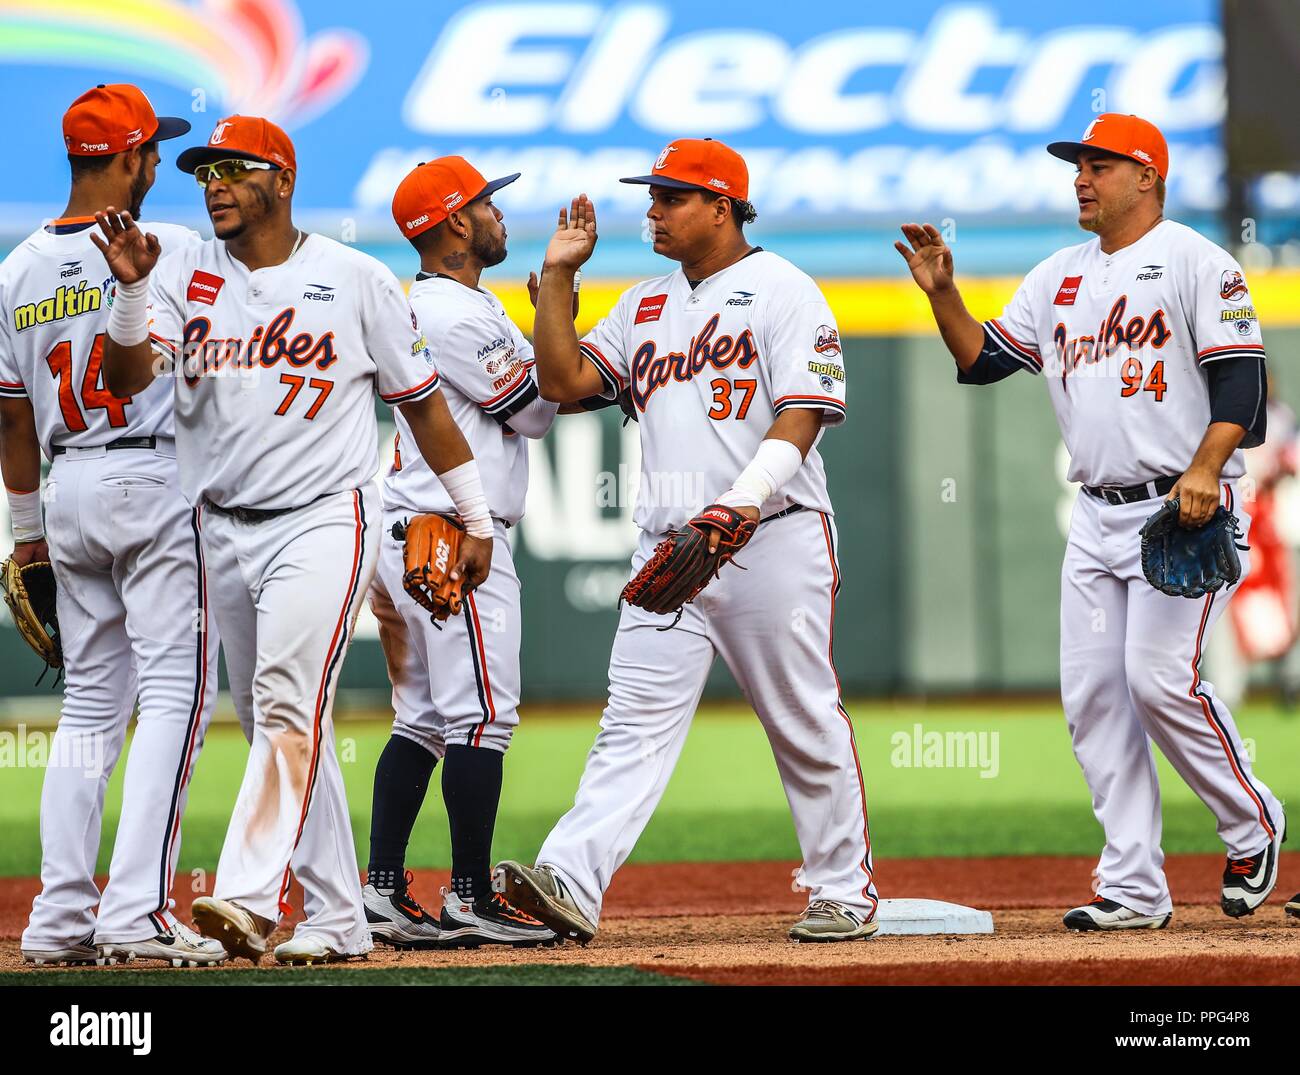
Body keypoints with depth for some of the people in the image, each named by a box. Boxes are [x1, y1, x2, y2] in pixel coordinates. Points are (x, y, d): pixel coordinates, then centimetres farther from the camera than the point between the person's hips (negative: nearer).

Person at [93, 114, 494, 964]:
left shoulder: (357, 280, 1)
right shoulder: (185, 279, 8)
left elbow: (422, 401, 7)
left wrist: (477, 519, 7)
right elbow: (128, 377, -7)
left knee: (288, 701, -21)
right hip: (223, 533, 5)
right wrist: (133, 290, -24)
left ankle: (250, 895, -30)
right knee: (282, 727, 8)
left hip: (323, 521, -5)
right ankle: (337, 918, 15)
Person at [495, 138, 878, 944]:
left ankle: (847, 892, 14)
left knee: (807, 727, 2)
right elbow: (564, 380, 13)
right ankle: (571, 883, -19)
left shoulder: (783, 291, -3)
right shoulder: (647, 304, 19)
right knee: (638, 719, -7)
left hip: (773, 539, -5)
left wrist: (738, 505, -25)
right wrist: (558, 276, 9)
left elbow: (800, 421, -13)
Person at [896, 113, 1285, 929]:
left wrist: (1205, 469, -24)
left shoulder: (1196, 262, -4)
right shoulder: (1059, 279, 17)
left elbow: (1241, 373, -12)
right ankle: (1135, 889, 3)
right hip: (1097, 517, 7)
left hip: (1184, 509, -7)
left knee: (1162, 678, -17)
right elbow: (982, 361, 17)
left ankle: (1251, 824, 6)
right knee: (1094, 694, 0)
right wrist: (942, 293, 1)